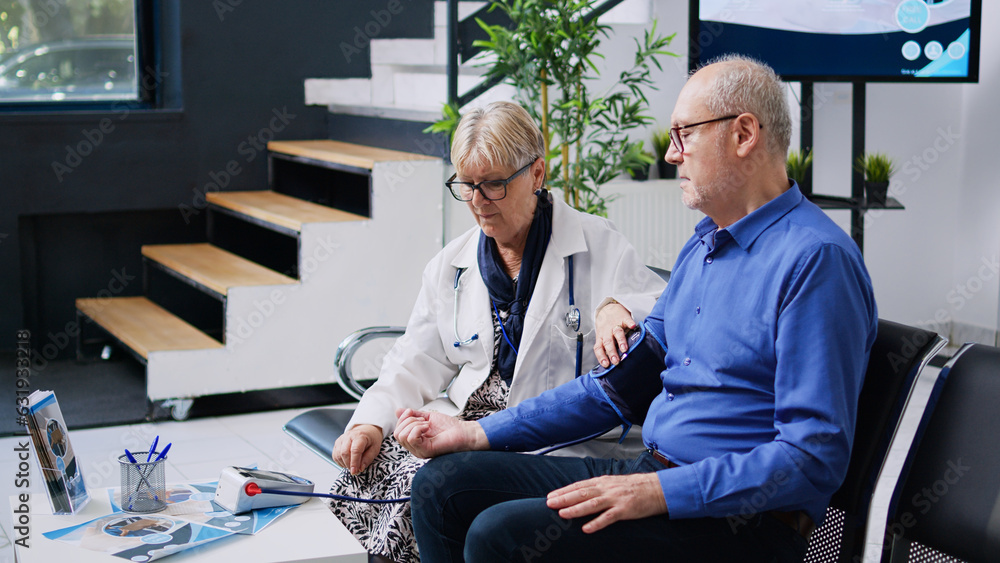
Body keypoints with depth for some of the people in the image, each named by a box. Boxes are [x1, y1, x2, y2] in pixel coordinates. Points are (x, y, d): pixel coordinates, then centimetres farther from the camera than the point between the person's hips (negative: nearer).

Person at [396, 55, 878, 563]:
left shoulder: (815, 259, -15)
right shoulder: (701, 248, 16)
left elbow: (814, 459, -21)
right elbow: (621, 382, 19)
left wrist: (658, 492, -26)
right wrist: (477, 434, 12)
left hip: (737, 521, -9)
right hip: (653, 473, 9)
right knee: (443, 483, 0)